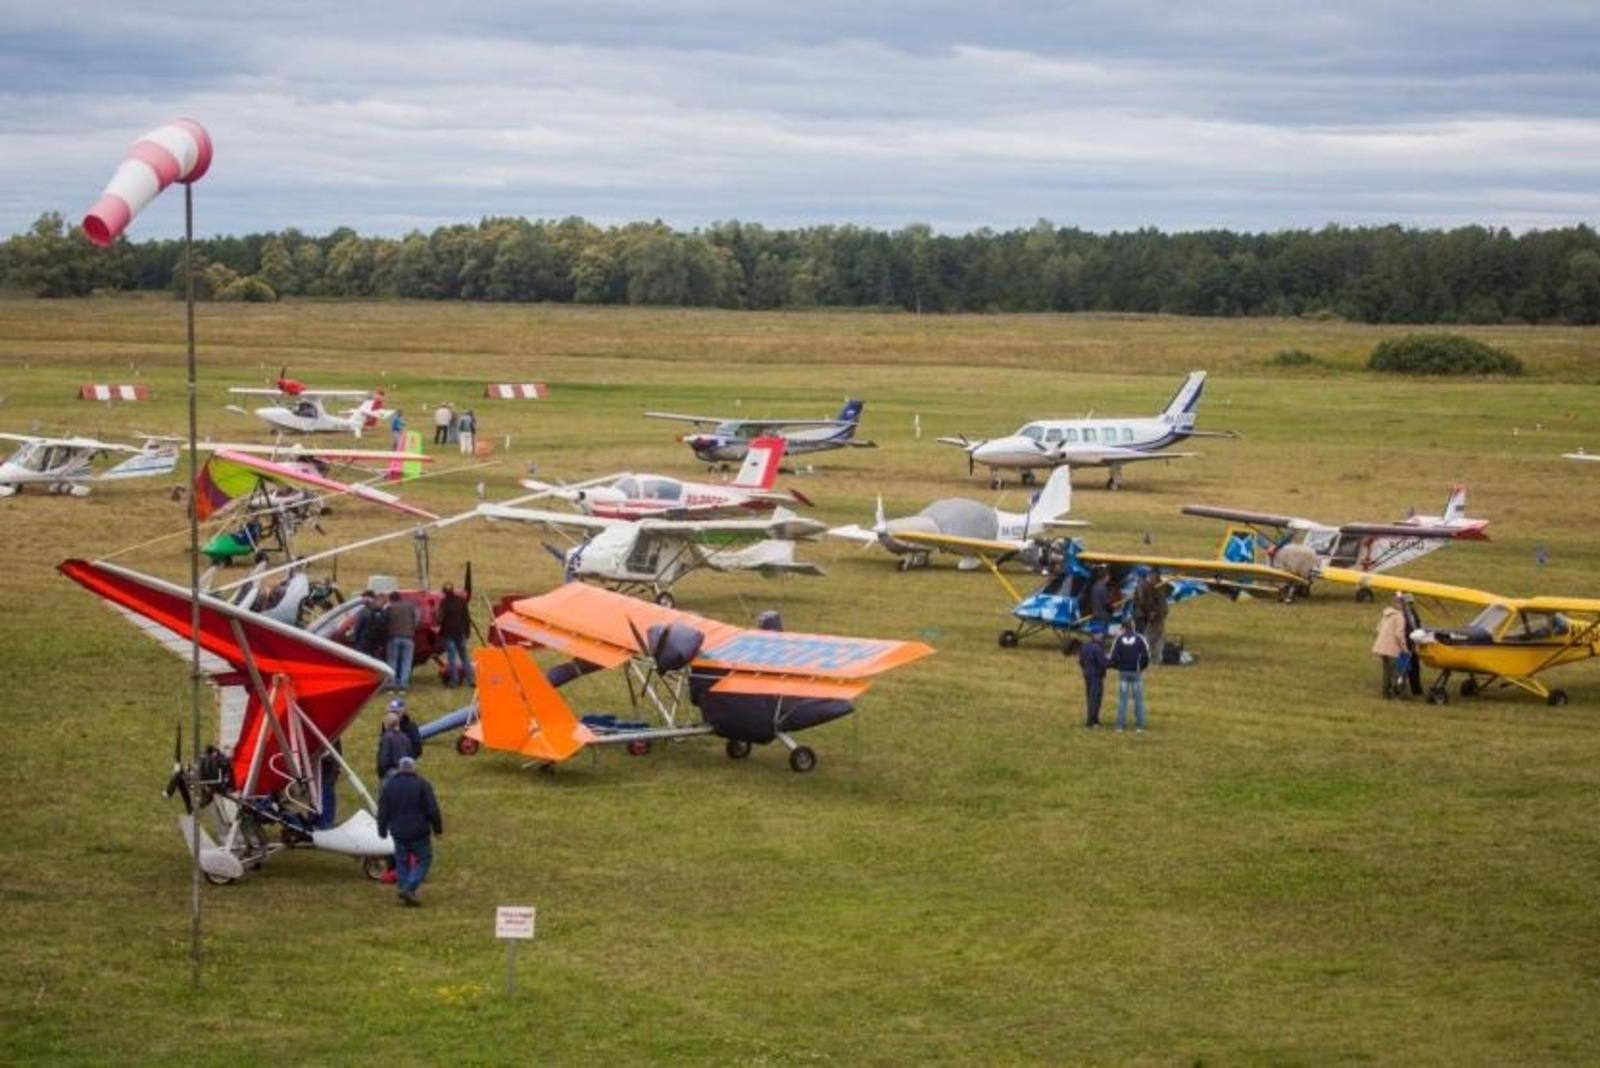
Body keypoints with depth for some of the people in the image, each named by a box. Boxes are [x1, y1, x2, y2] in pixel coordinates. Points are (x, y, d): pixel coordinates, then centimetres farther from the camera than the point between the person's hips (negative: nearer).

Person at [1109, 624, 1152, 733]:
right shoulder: (1139, 639, -2)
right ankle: (1139, 726, 0)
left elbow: (1113, 658, -3)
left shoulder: (1118, 640, 1)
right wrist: (1142, 667, 9)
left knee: (1122, 699, 4)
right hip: (1136, 672, -1)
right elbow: (1145, 656, -8)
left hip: (1123, 672, 1)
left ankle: (1120, 725, 1)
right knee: (1138, 699, 3)